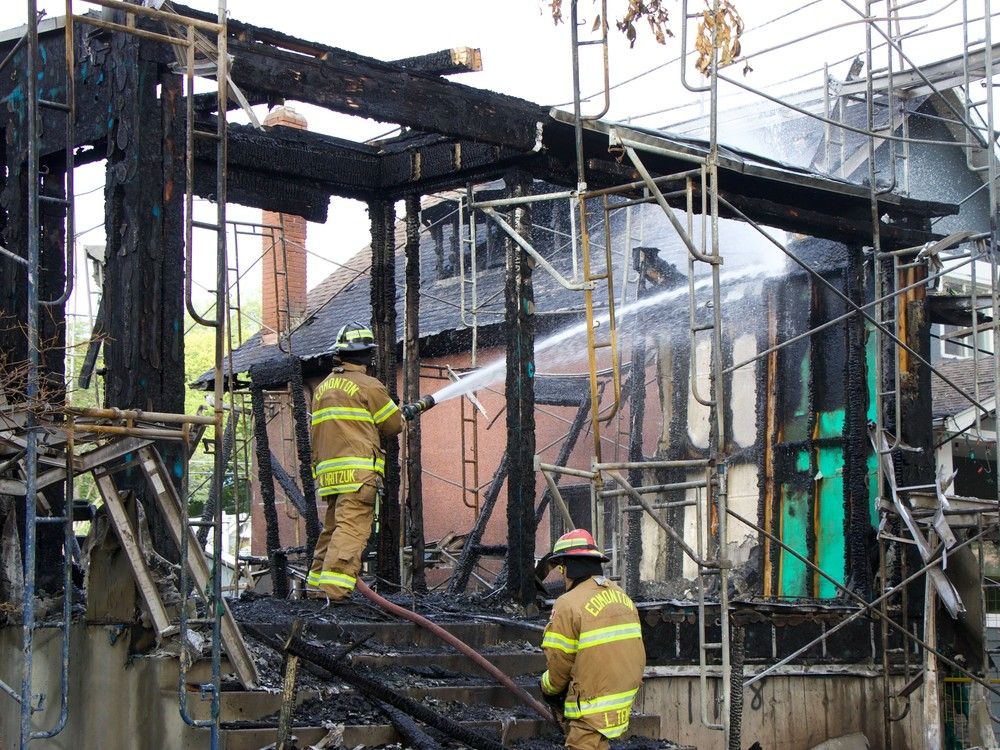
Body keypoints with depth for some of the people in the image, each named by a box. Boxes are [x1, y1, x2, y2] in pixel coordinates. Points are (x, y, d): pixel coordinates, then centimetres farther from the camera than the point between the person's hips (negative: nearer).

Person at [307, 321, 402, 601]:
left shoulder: (322, 388, 19)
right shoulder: (368, 386, -3)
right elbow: (393, 425, 3)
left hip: (328, 471, 7)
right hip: (358, 472, -7)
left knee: (332, 528, 15)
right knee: (351, 529, -12)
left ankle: (317, 583, 18)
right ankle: (335, 588, -21)